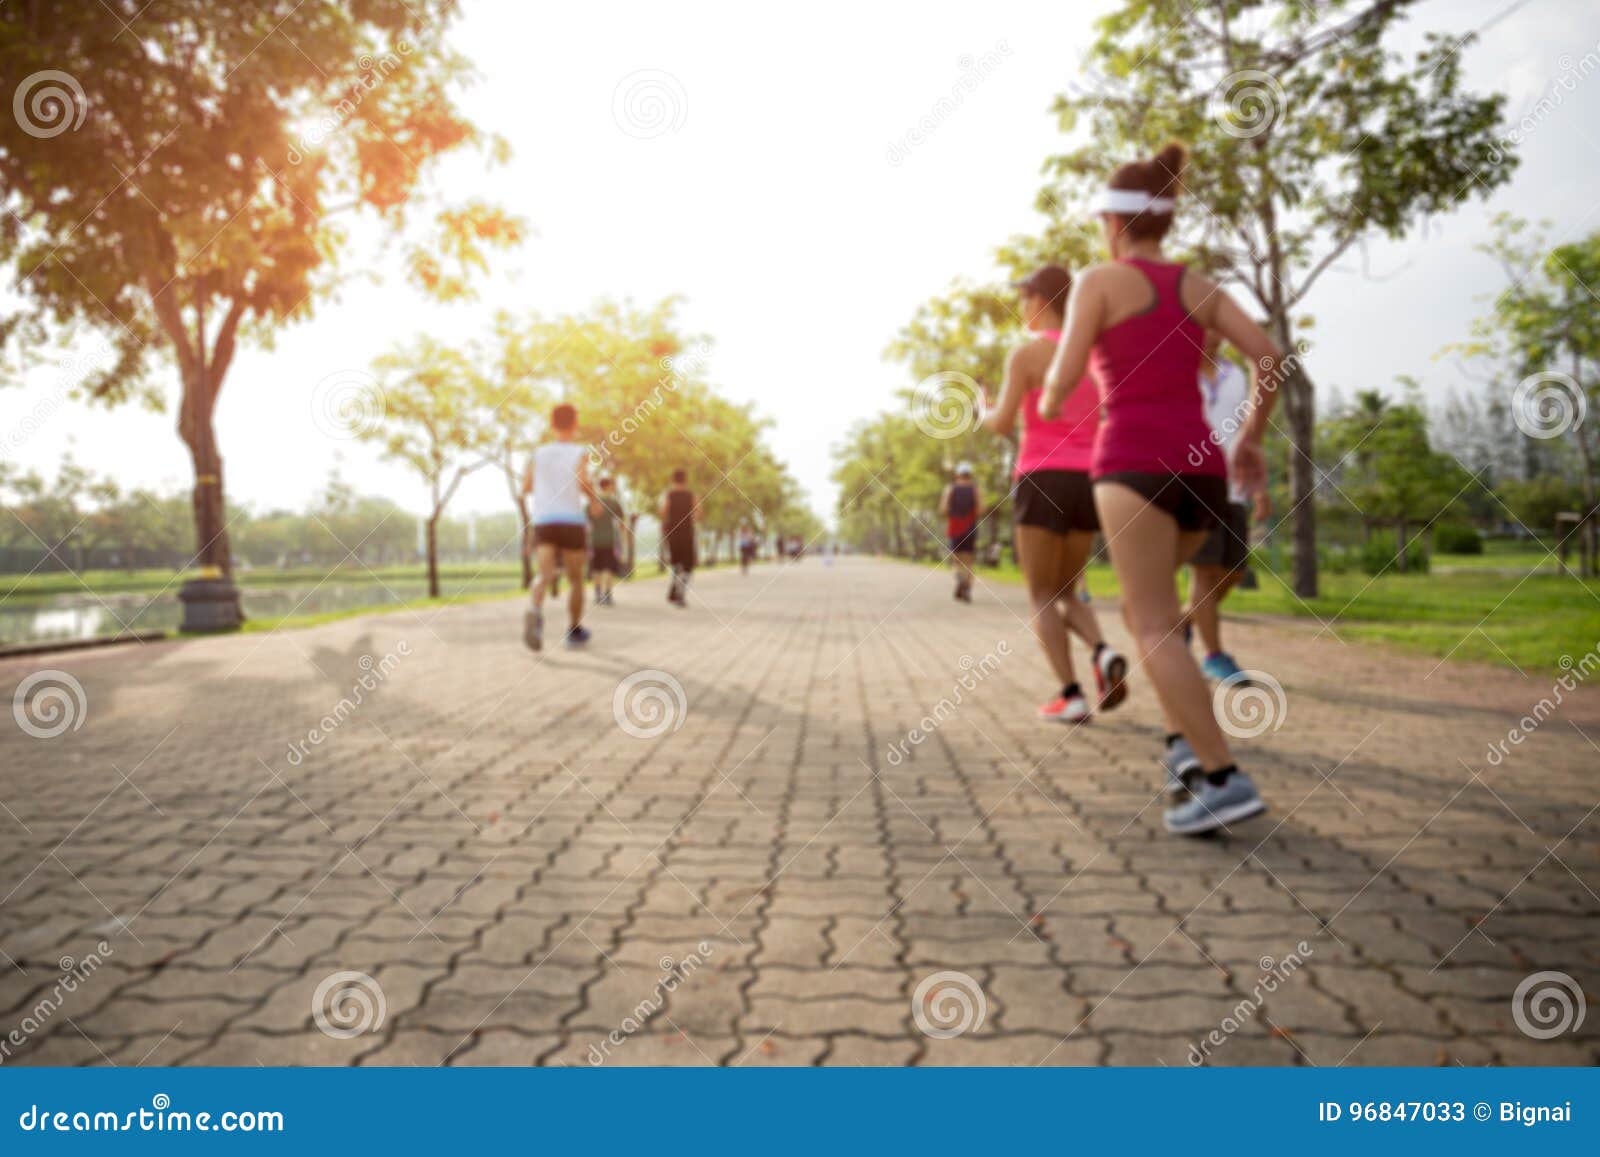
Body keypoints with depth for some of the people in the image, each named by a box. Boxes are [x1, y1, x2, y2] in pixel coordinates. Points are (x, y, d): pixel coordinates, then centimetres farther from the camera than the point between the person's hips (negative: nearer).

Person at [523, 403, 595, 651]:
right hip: (571, 521, -2)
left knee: (545, 575, -11)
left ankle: (535, 612, -41)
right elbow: (583, 481, -18)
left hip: (543, 522, 2)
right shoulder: (579, 453, -1)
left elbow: (526, 487, 14)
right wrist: (593, 500, 3)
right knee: (575, 579, 13)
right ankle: (574, 631, 19)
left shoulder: (539, 454, 10)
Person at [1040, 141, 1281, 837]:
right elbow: (1268, 357, 6)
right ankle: (1187, 742, 8)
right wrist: (1250, 439, 16)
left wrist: (1047, 401, 19)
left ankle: (1223, 778, -18)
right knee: (1140, 604, 22)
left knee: (1157, 629, -7)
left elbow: (1062, 380, -5)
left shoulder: (1099, 281, 2)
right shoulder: (1199, 287, 17)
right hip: (1201, 467, 7)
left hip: (1137, 463, -6)